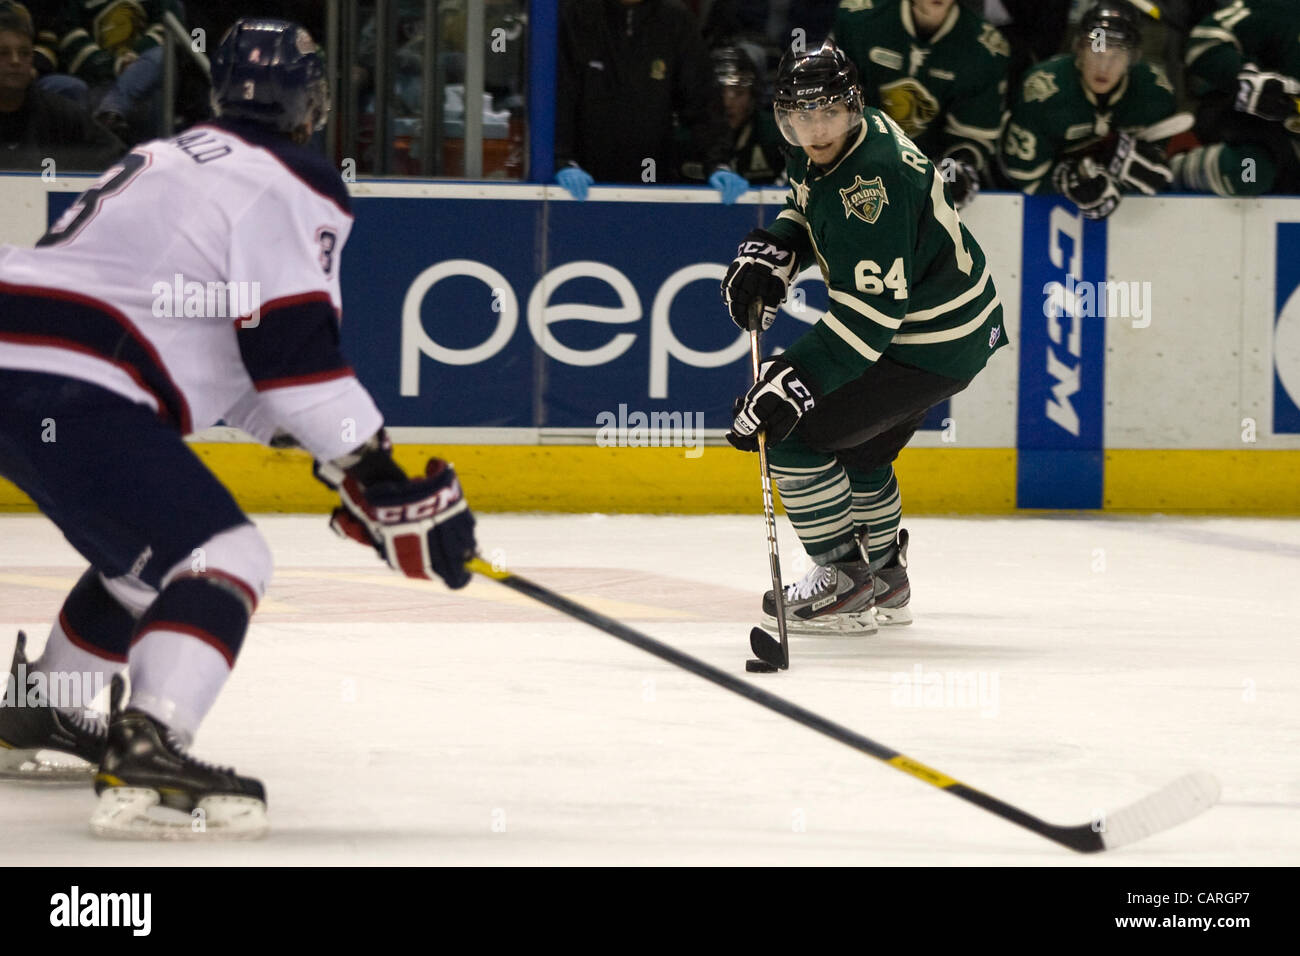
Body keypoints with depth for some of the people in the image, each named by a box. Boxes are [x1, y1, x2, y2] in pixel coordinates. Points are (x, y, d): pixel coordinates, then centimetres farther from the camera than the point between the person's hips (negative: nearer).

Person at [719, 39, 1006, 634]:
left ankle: (844, 583, -1)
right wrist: (769, 252, 2)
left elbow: (871, 311, -35)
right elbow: (809, 210, 22)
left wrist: (797, 379, -39)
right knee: (857, 451, 24)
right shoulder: (825, 151, -2)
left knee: (795, 434, -10)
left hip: (931, 348, -10)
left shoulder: (873, 181, -32)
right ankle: (886, 583, 38)